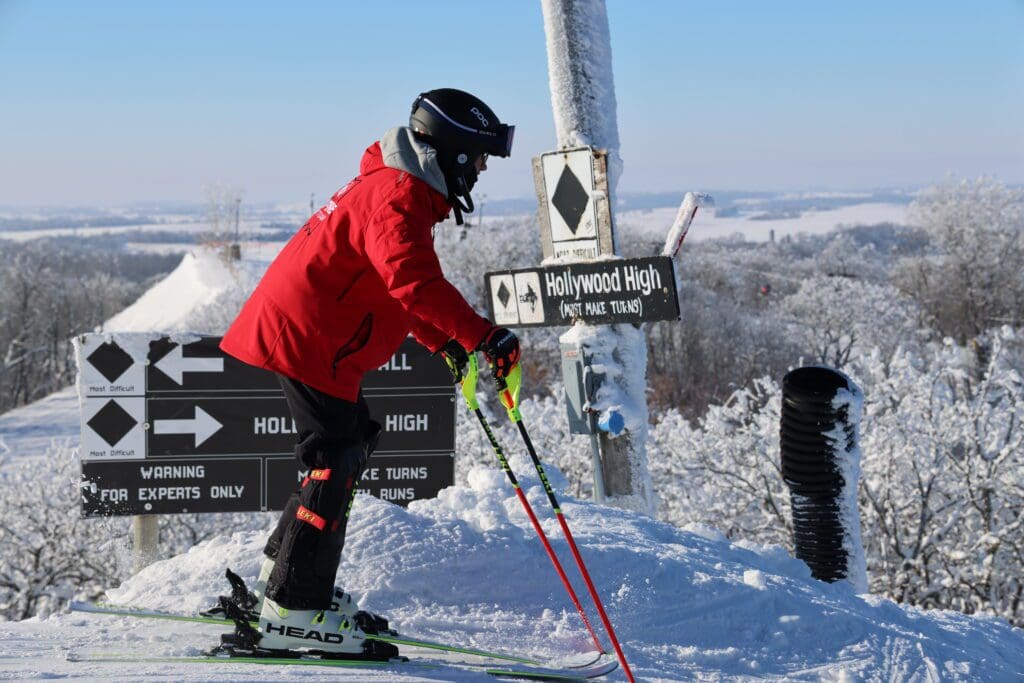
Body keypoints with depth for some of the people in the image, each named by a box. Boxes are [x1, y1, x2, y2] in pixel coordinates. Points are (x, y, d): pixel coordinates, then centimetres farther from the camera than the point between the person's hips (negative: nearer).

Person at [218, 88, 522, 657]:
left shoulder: (404, 193, 18)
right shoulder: (398, 198, -17)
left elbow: (399, 289, 28)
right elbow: (414, 283, -33)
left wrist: (446, 343, 19)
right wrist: (483, 336, -34)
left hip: (308, 338, 11)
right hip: (304, 342, -11)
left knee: (352, 444, 17)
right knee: (338, 460, -12)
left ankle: (287, 580, 27)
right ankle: (295, 612, -11)